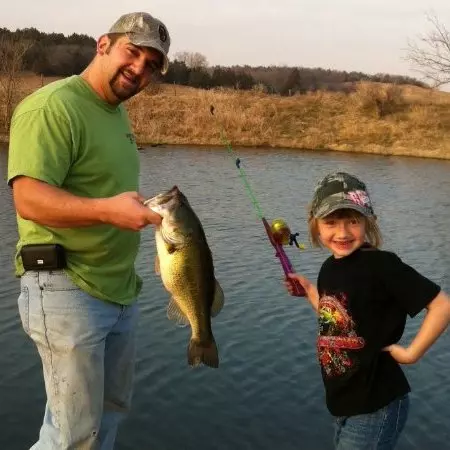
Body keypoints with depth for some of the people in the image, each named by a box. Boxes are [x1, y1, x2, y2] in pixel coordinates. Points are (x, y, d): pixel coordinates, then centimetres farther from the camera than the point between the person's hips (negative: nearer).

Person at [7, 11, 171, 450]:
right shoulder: (52, 106, -16)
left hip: (119, 290, 10)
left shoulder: (116, 113, 14)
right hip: (67, 291, -9)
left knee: (110, 410, 21)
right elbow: (28, 198, -26)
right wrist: (107, 210, -37)